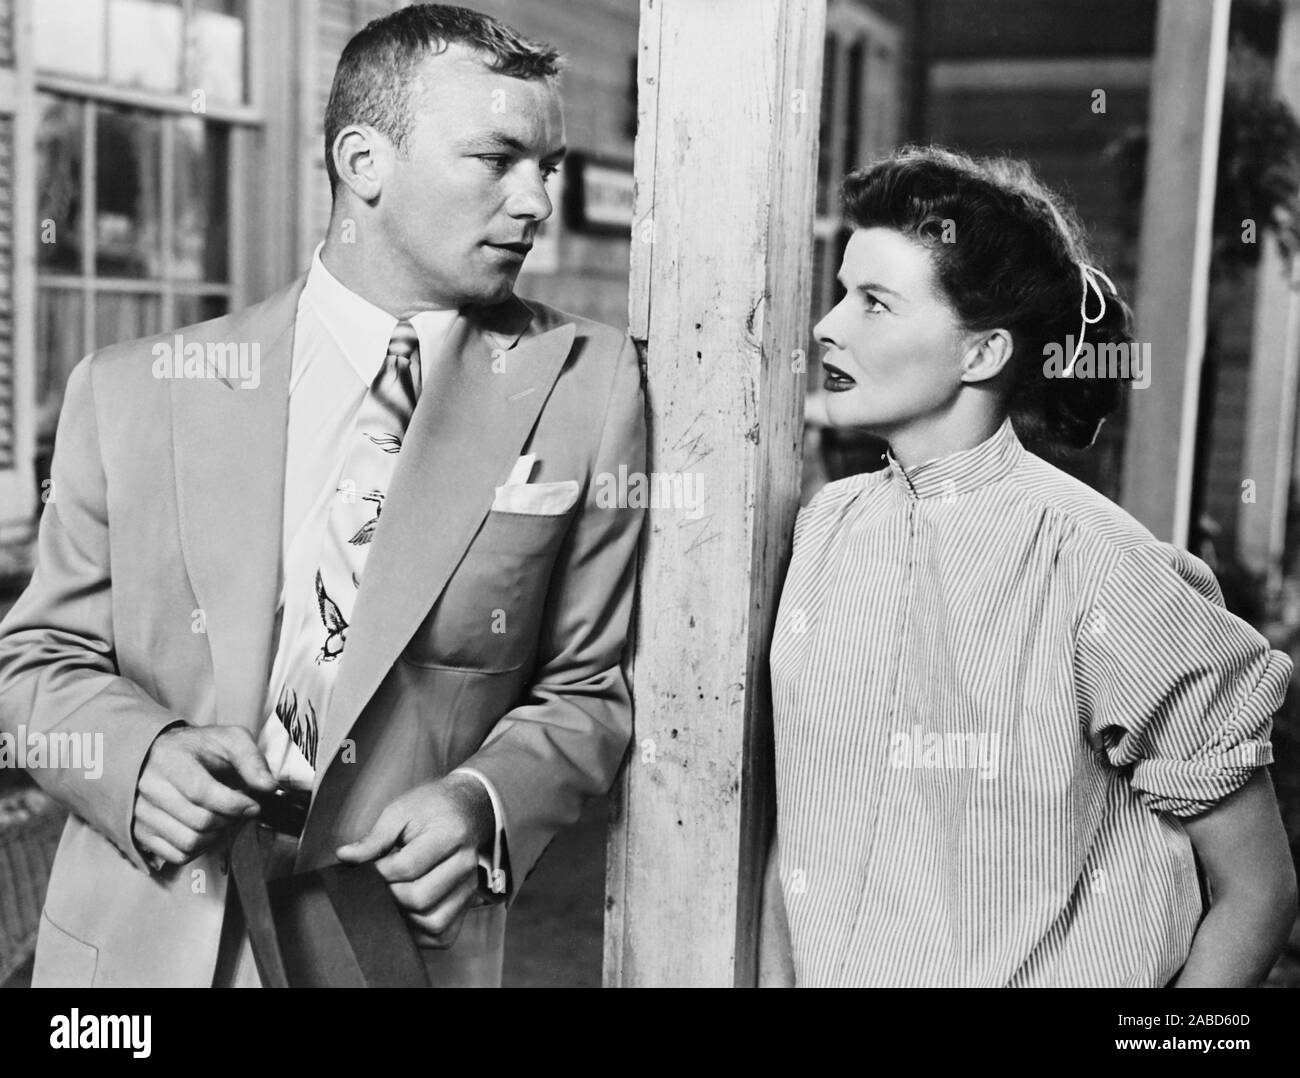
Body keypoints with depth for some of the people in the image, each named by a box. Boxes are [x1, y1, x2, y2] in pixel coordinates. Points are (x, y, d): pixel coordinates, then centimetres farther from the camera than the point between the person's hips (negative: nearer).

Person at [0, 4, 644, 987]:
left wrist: (484, 802, -19)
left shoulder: (586, 385, -8)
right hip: (145, 941, 1)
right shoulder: (136, 391, -5)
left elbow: (589, 686, -2)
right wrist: (142, 752, -16)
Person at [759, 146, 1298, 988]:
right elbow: (797, 819, 3)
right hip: (828, 968, 4)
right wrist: (775, 972, -2)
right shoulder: (827, 524, -5)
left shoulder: (1096, 564, -20)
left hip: (1050, 972, -4)